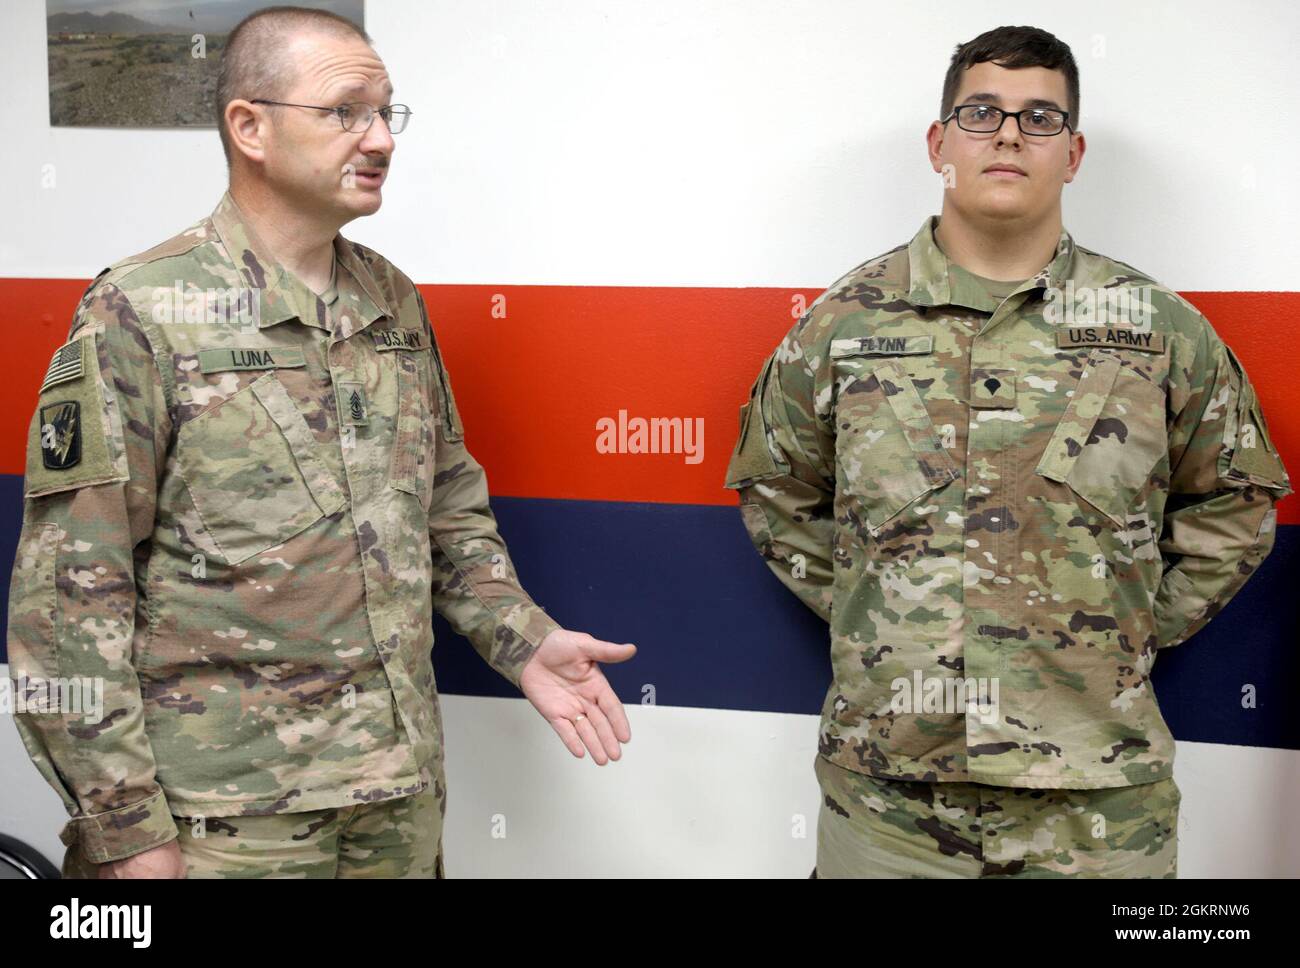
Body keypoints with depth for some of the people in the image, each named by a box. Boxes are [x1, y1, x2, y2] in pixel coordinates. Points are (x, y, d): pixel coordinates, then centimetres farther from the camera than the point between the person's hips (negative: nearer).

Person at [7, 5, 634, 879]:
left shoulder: (396, 302, 8)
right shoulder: (142, 314, -11)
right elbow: (70, 593, -12)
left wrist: (522, 640, 5)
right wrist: (126, 831, -14)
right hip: (226, 816, -5)